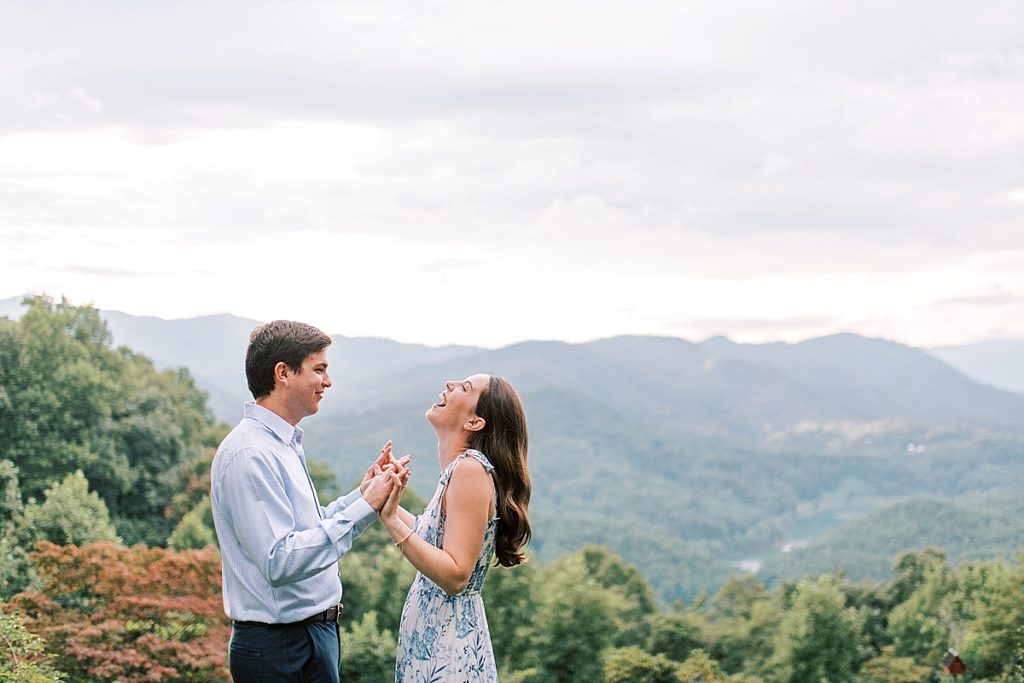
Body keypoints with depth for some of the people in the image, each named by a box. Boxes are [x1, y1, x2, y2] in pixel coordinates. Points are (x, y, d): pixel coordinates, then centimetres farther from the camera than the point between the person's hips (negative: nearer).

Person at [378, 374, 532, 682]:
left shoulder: (471, 469, -19)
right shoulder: (459, 468, 9)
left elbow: (455, 576, -24)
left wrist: (391, 521, -29)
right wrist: (391, 505, 17)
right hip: (430, 637, 9)